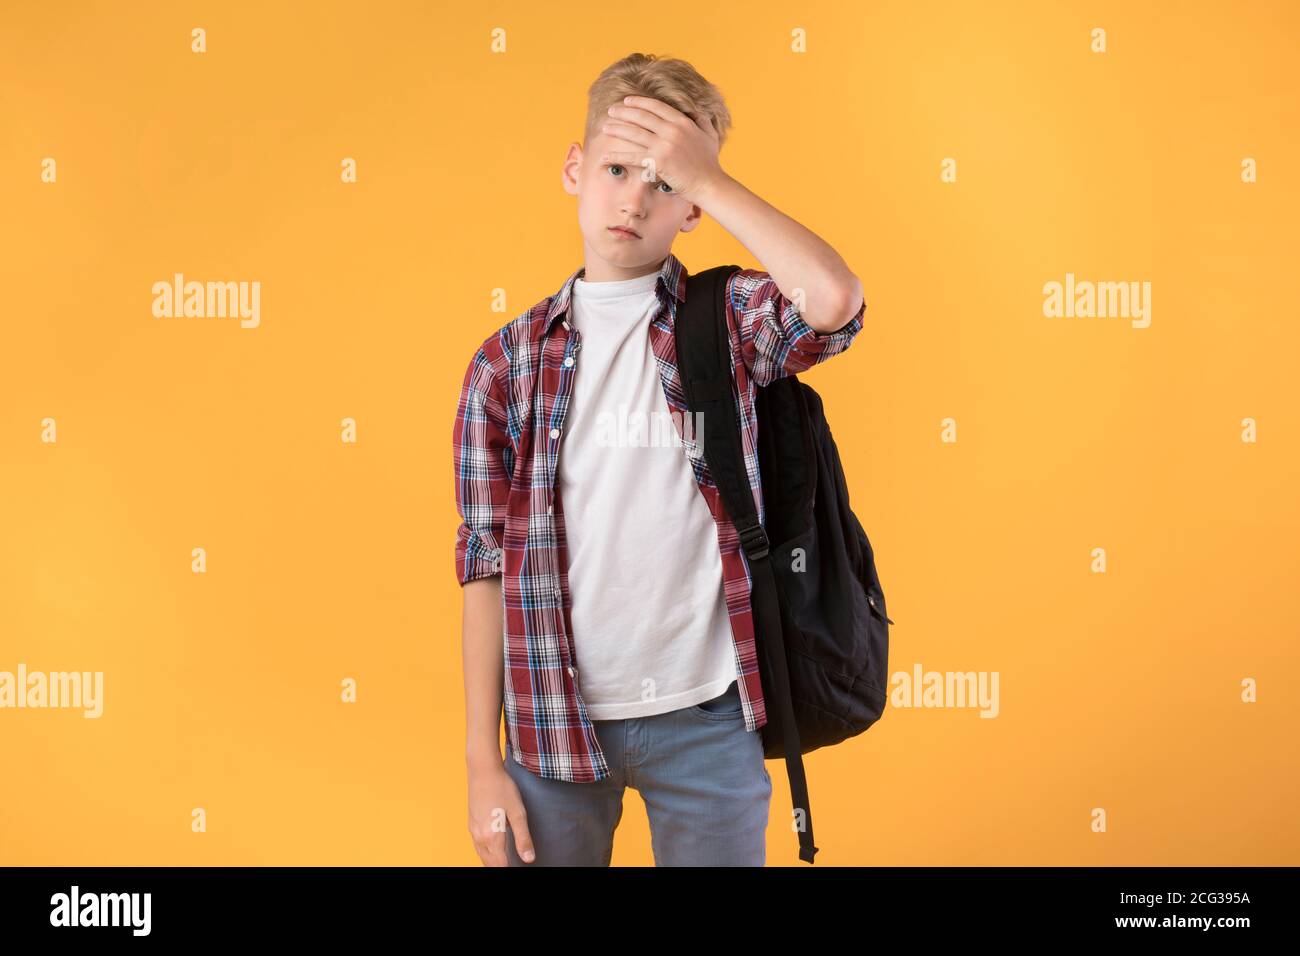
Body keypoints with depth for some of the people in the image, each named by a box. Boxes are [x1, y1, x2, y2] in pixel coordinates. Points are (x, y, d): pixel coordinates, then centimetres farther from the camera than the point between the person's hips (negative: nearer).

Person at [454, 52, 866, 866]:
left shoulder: (730, 323, 0)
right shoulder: (508, 360, 2)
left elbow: (837, 301, -23)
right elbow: (486, 563, 2)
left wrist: (708, 177, -15)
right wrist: (483, 762, 0)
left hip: (706, 716, -1)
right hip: (553, 719, 1)